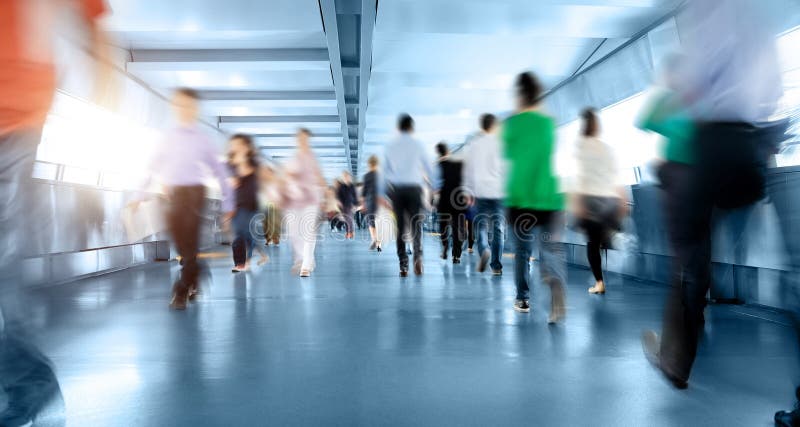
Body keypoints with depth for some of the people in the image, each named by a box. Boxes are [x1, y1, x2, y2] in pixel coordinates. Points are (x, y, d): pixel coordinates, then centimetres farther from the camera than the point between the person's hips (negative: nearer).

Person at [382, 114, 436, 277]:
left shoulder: (390, 146, 6)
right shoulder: (417, 145, 0)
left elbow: (385, 170, 9)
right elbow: (428, 167, 4)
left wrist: (384, 193, 16)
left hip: (396, 189, 2)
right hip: (414, 187, -2)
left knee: (400, 226, 6)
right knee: (416, 223, 3)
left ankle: (403, 264, 1)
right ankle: (417, 254, -22)